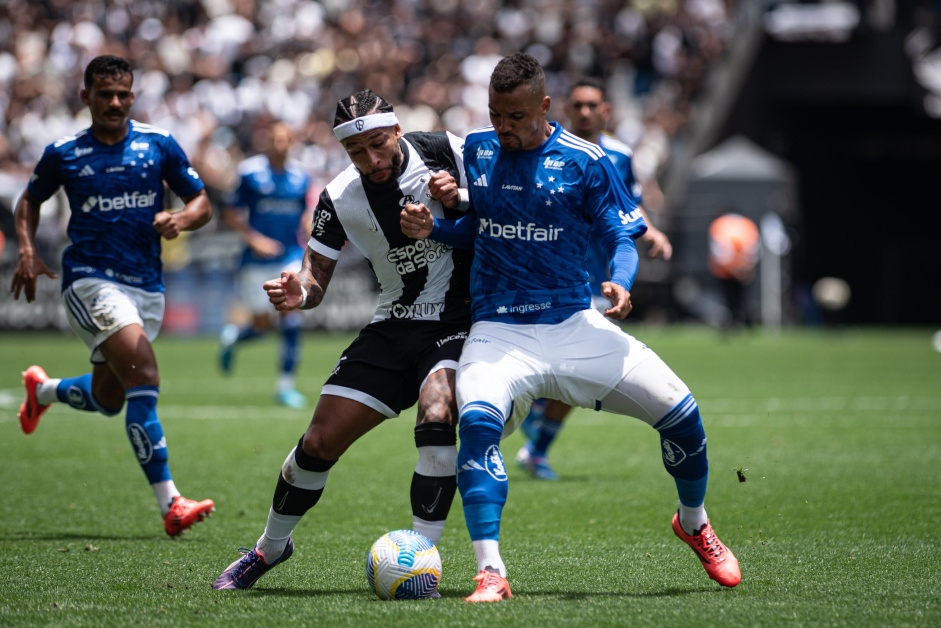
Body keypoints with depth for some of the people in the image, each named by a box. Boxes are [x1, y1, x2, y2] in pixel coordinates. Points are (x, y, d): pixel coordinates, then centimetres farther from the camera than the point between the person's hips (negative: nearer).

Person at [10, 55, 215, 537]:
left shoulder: (159, 145, 4)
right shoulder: (63, 154, 1)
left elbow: (202, 204, 9)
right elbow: (30, 200, 18)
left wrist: (179, 220, -13)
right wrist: (27, 251, 2)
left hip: (146, 286, 4)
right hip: (90, 278, -4)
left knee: (107, 399, 16)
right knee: (145, 377, -24)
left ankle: (43, 389, 52)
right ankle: (170, 505, -25)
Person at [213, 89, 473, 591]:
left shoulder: (447, 153, -13)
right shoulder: (339, 198, -6)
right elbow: (316, 278, 1)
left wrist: (458, 202, -23)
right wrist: (297, 294, -23)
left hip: (459, 321, -3)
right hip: (394, 326, 4)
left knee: (436, 420, -32)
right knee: (320, 442, 2)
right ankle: (270, 548, 28)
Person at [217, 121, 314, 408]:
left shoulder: (300, 176, 5)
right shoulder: (251, 172, -7)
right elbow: (229, 211, -2)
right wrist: (254, 238, -14)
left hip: (291, 256, 2)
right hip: (258, 261, -2)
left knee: (291, 314, -14)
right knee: (262, 325, 3)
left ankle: (286, 385, -5)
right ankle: (231, 337, 39)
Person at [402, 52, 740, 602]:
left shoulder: (585, 161, -3)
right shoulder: (475, 150, 6)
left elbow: (623, 237, -1)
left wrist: (621, 282, -22)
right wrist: (432, 227, -2)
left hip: (574, 324, 0)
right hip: (497, 330, 0)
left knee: (680, 412, -6)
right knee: (477, 419, -31)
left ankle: (694, 523, 25)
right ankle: (490, 572, -32)